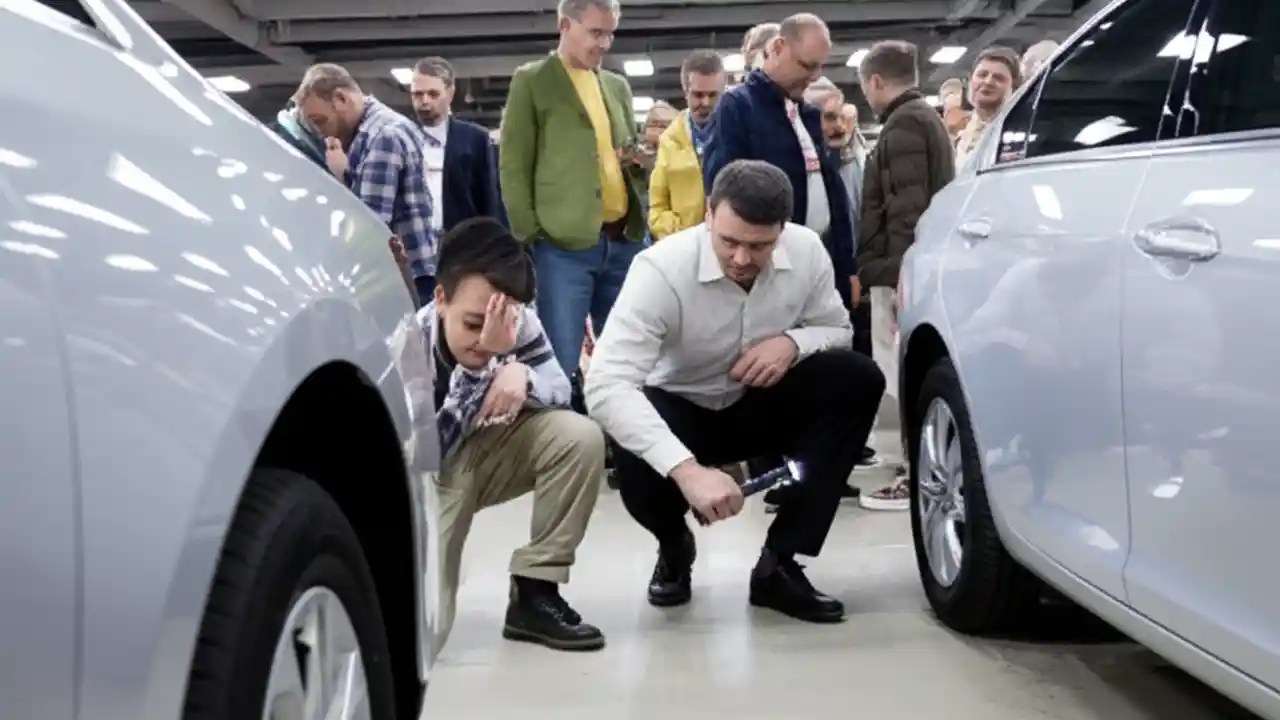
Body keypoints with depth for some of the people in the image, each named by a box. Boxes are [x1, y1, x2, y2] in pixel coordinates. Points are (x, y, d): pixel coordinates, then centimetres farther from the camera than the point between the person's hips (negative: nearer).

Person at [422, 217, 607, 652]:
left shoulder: (518, 323, -18)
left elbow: (561, 389, -7)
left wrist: (522, 374, -32)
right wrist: (481, 366, -40)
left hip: (484, 452, 5)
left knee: (579, 436, -23)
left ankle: (534, 595, -9)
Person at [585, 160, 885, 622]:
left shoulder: (806, 250, -18)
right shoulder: (661, 268, -32)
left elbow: (837, 328, -1)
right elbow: (606, 385, -40)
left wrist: (792, 343, -27)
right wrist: (686, 468, -52)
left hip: (763, 405, 4)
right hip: (682, 412, -4)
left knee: (858, 378, -22)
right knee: (637, 465, -36)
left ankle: (779, 565, -15)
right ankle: (674, 549, 6)